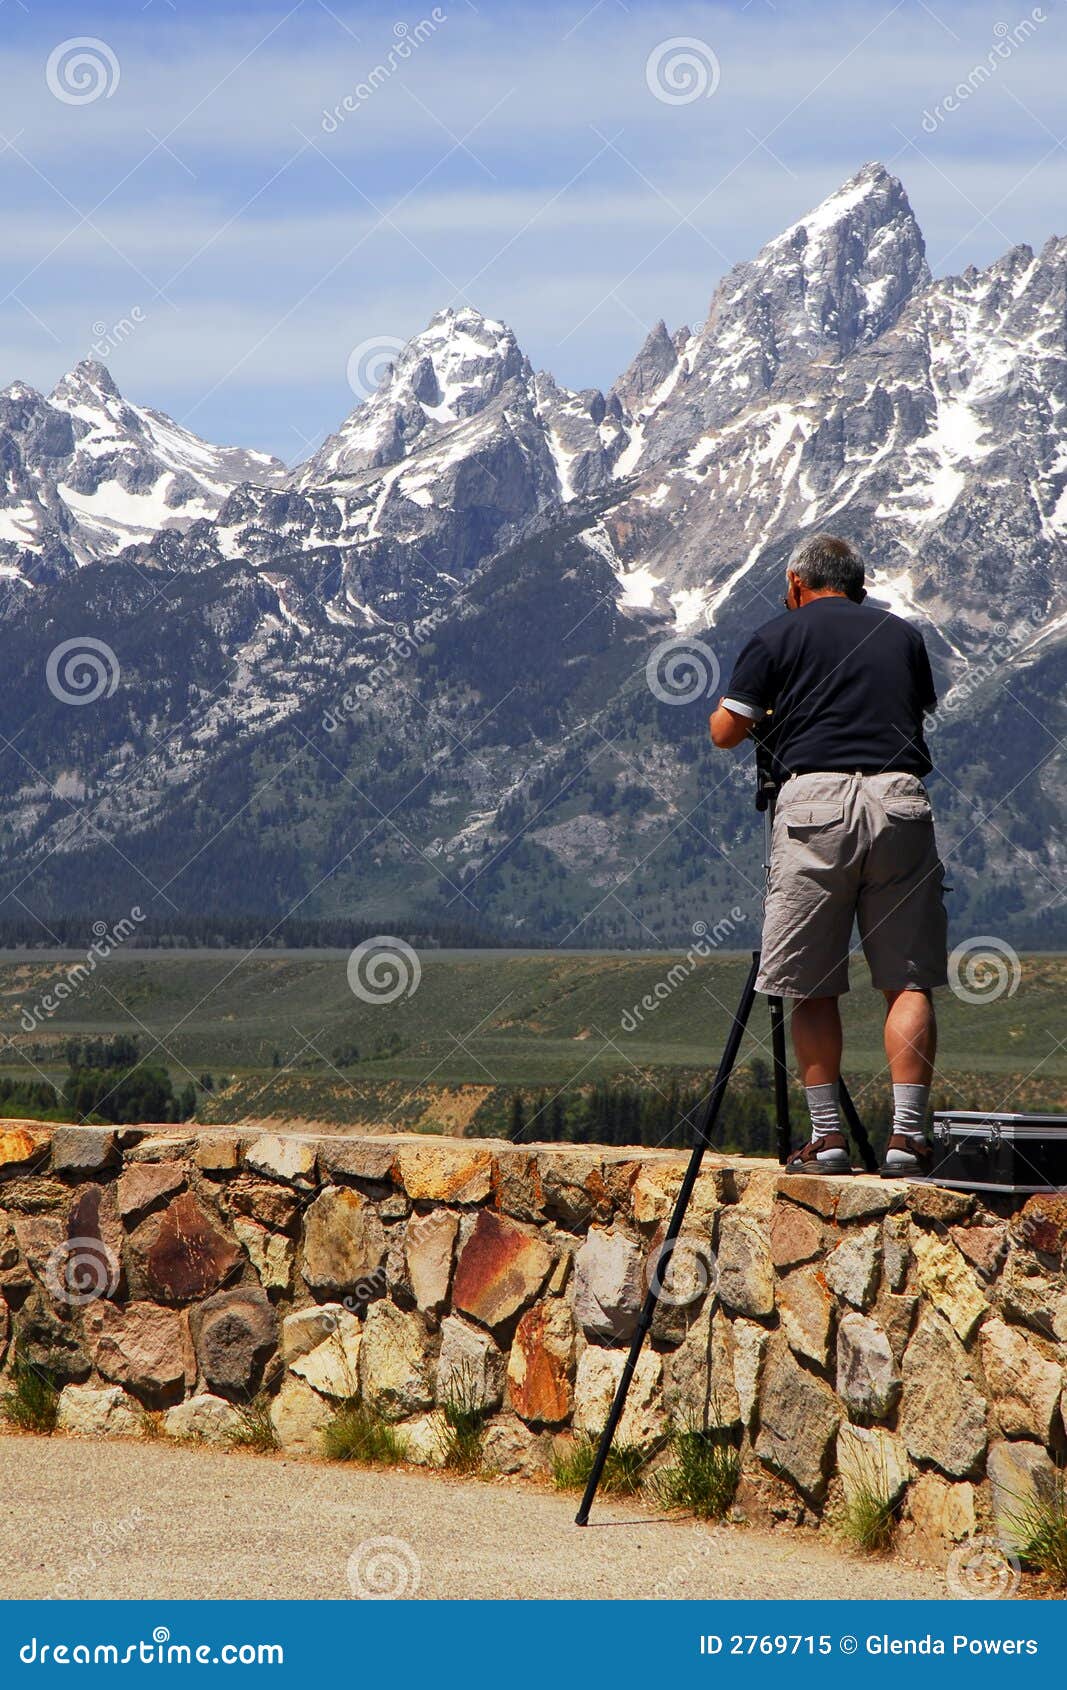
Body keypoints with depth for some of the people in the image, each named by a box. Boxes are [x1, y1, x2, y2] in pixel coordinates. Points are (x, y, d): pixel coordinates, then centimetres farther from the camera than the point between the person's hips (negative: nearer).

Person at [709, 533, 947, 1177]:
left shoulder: (779, 635, 8)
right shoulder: (904, 635, 18)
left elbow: (725, 731, 9)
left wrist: (769, 715, 29)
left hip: (817, 801, -2)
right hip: (902, 800, 2)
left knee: (811, 985, 6)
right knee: (909, 980, 4)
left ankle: (828, 1135, 5)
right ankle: (908, 1134, -3)